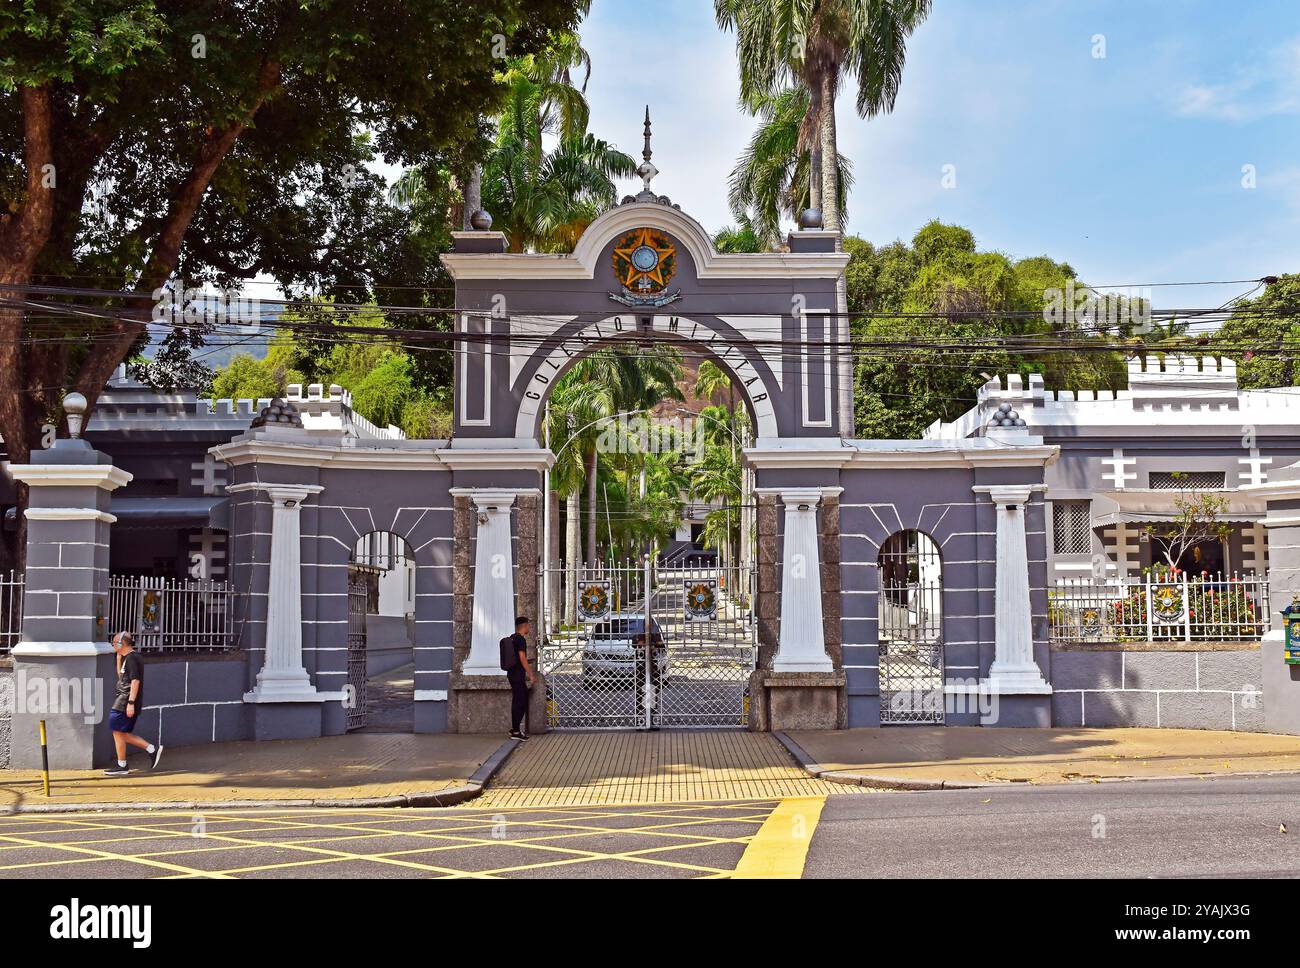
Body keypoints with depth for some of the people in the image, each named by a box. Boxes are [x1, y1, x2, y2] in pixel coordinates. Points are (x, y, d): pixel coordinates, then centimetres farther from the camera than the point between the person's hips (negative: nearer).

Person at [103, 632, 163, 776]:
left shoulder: (132, 658, -14)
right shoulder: (127, 657, 18)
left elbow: (135, 681, -22)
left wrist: (130, 703, -25)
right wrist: (118, 657, 23)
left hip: (125, 703, -10)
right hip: (122, 701, 10)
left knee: (118, 732, -2)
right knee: (124, 734, 11)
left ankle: (122, 766, 5)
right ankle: (152, 749, 10)